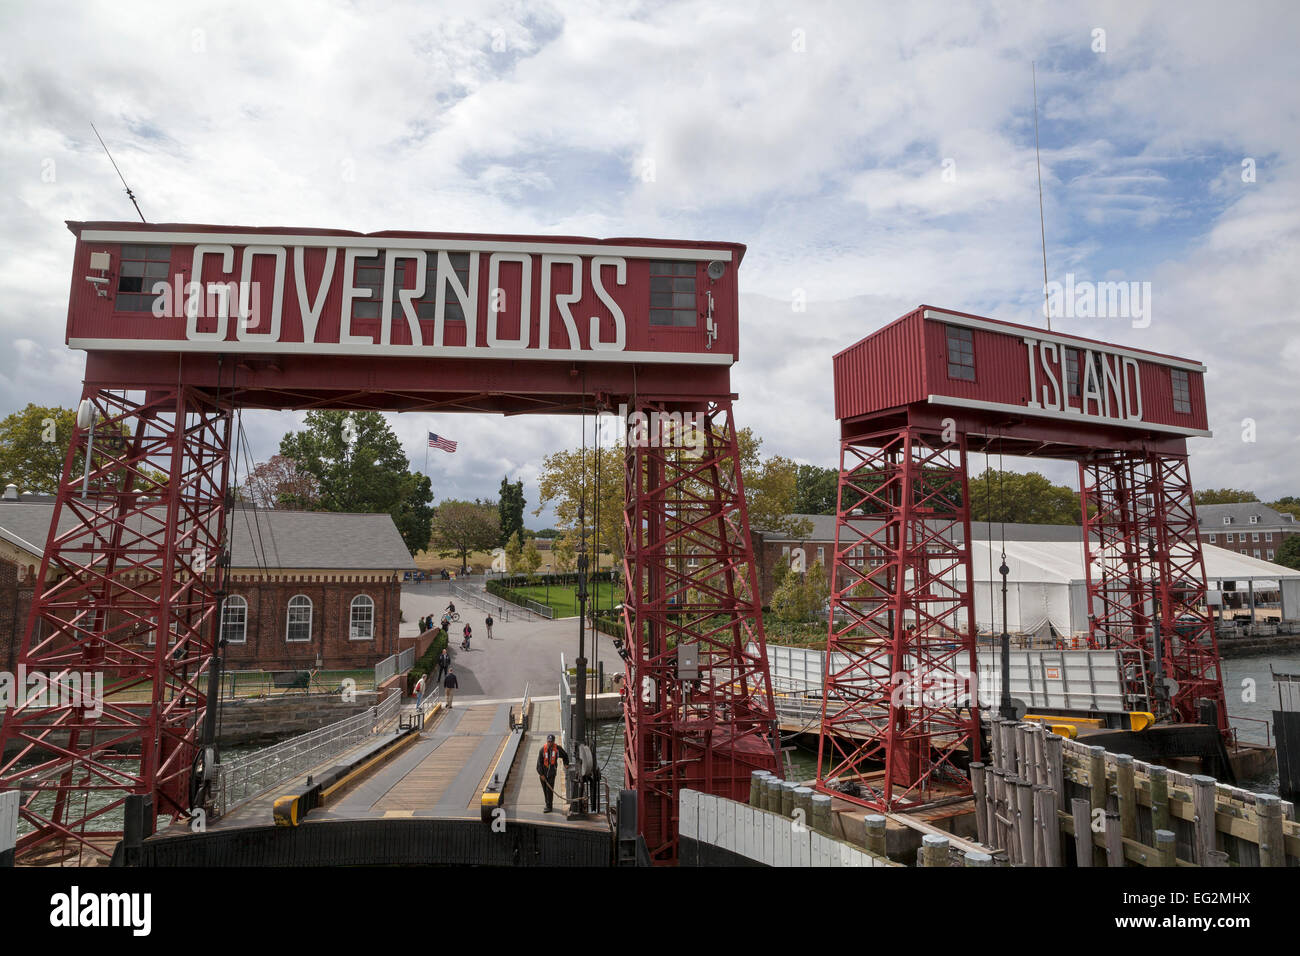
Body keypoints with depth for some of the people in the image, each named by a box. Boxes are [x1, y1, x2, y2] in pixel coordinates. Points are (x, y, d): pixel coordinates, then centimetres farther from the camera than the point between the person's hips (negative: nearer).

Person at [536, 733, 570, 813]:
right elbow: (539, 762, -9)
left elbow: (565, 756, 12)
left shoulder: (558, 748, -8)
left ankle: (549, 807, -3)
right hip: (543, 771, 1)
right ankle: (547, 803, 28)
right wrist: (541, 774, -12)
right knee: (545, 789, 11)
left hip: (551, 771, -1)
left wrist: (566, 764, 1)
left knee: (549, 789, -9)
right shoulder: (542, 749, -12)